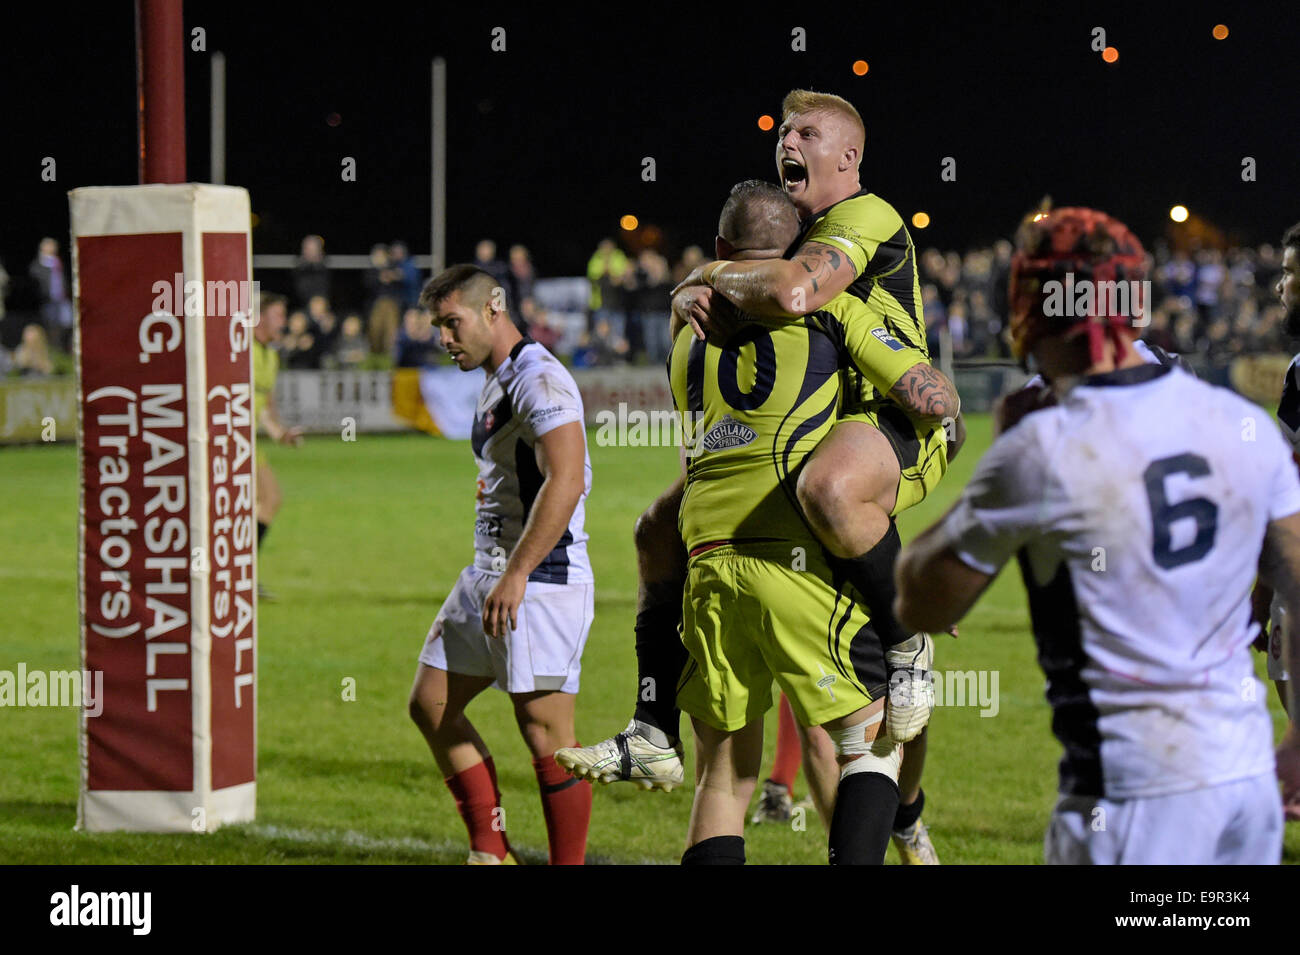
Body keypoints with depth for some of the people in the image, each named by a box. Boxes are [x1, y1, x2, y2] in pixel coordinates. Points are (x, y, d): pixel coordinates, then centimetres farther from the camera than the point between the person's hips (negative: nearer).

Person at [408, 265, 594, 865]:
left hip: (540, 582, -11)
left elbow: (565, 481, -24)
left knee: (544, 729, -8)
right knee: (431, 703, 10)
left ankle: (568, 868, -2)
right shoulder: (496, 385, 19)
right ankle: (490, 852, 13)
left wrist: (516, 576, -28)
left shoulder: (539, 380, -14)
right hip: (488, 575, 11)